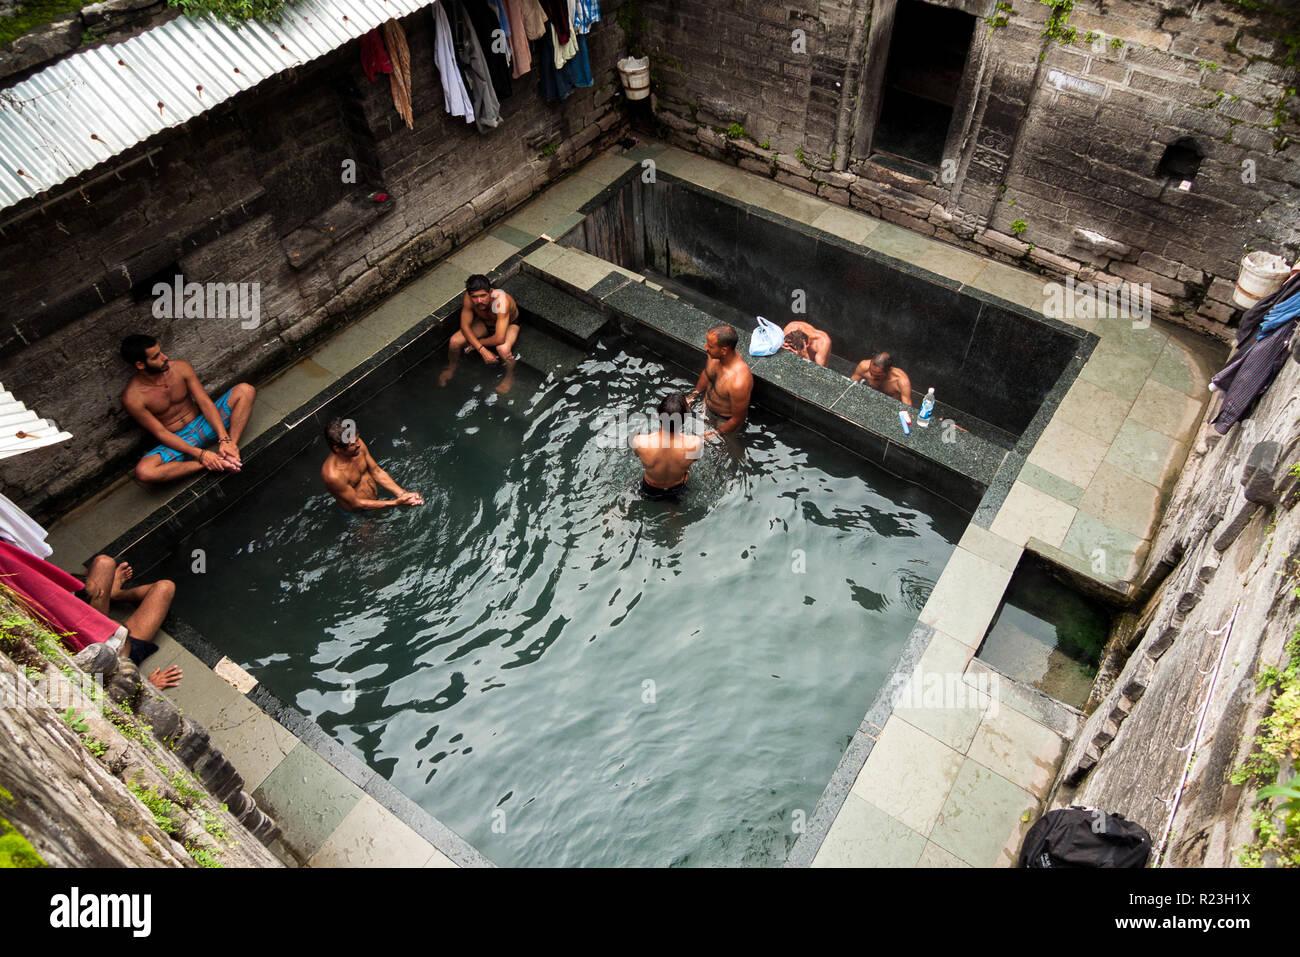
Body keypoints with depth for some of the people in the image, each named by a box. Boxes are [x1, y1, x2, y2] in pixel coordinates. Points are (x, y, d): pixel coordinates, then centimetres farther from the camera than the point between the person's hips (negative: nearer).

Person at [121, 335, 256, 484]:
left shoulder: (181, 368, -8)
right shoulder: (132, 397, -18)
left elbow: (205, 402, -12)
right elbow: (161, 433, -18)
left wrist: (224, 440, -24)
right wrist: (199, 454, -28)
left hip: (202, 425, 3)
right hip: (177, 441, -3)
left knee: (245, 390, -16)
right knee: (143, 472, -35)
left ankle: (231, 450, -27)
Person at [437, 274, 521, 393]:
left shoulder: (501, 301, -44)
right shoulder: (469, 298, -30)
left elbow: (499, 339, -45)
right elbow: (465, 326, -19)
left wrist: (476, 343, -26)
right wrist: (482, 350, -31)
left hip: (509, 324, -4)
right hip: (484, 322, 4)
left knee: (503, 349, -36)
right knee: (454, 341, -13)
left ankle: (509, 376, -4)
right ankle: (451, 368, 20)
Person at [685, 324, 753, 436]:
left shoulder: (739, 382, -45)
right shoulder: (714, 354, -23)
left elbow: (738, 419, -28)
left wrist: (717, 433, -15)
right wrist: (693, 395, 10)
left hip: (725, 420, -6)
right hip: (706, 405, 7)